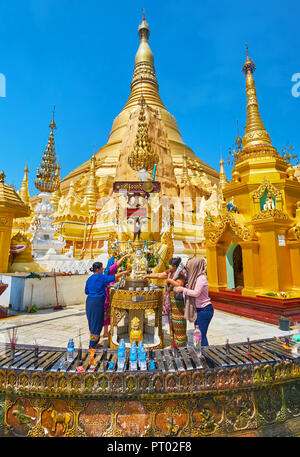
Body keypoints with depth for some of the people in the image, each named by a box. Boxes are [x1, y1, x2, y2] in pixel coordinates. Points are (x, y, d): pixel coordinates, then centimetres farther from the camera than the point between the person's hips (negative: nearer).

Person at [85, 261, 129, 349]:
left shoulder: (89, 279, 9)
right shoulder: (101, 277, -11)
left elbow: (86, 291, 16)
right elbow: (114, 277, -9)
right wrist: (123, 272, 3)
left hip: (89, 301, 7)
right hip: (97, 302, -7)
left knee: (91, 322, 18)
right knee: (97, 323, 3)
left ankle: (93, 342, 31)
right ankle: (92, 346, 10)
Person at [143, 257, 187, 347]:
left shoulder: (181, 273, -13)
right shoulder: (170, 272, 11)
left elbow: (179, 285, -25)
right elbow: (159, 275, 18)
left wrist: (170, 280, -15)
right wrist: (147, 276, 20)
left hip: (179, 301, -8)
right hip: (171, 300, 8)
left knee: (178, 323, -3)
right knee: (172, 322, 14)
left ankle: (181, 346, 9)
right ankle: (174, 345, 26)